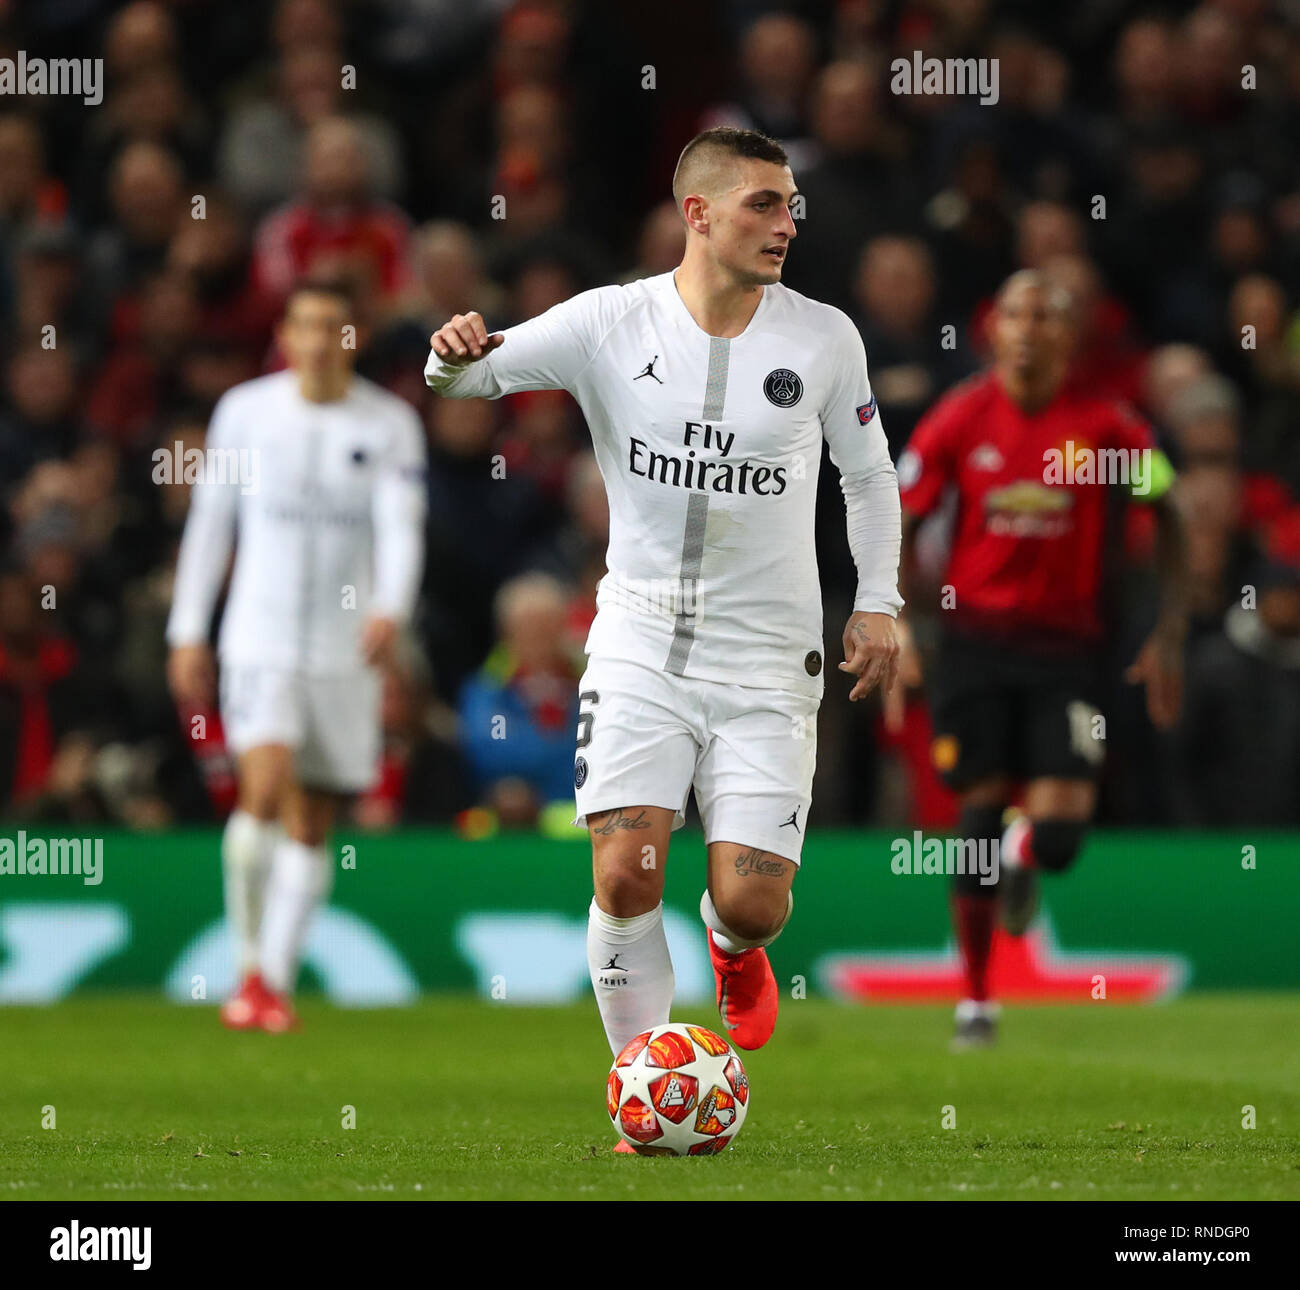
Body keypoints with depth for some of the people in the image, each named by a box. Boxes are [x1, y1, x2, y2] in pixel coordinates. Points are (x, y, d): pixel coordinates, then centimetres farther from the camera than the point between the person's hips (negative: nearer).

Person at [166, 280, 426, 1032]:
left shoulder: (390, 424, 0)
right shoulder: (245, 410, 3)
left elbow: (402, 527, -10)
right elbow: (210, 523, 9)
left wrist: (391, 610, -28)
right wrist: (188, 634, 7)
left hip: (347, 650, 1)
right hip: (258, 637, -1)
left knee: (313, 826, 3)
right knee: (267, 788, -19)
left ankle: (277, 983, 14)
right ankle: (252, 964, -4)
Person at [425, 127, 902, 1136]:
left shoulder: (824, 338, 0)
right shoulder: (613, 324, -4)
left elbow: (869, 474, 13)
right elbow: (474, 375, -6)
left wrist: (878, 603, 4)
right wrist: (457, 356, -30)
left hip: (768, 658, 0)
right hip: (640, 645, 0)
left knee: (751, 903, -8)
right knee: (626, 872, -15)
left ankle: (735, 953, 31)